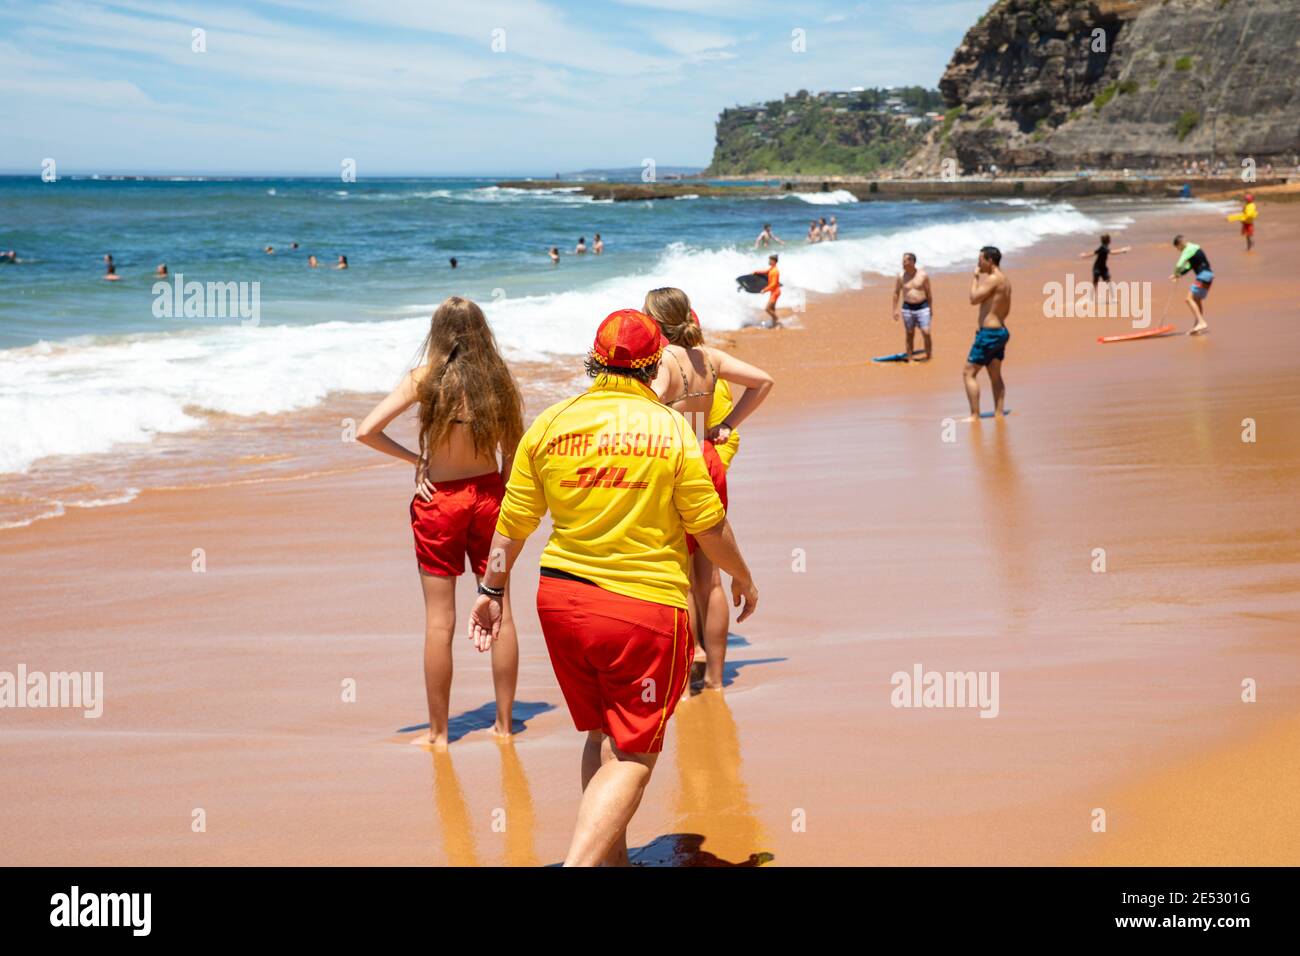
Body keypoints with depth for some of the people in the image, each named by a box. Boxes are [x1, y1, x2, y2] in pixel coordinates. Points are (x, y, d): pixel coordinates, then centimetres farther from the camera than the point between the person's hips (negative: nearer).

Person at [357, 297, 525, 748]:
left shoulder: (425, 379, -10)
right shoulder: (498, 380, -3)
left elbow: (366, 431, -16)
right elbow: (512, 455, 3)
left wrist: (414, 459, -5)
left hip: (439, 500, -2)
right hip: (488, 495, 2)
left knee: (439, 620, 4)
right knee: (500, 612, 10)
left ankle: (438, 731, 10)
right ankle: (503, 723, 17)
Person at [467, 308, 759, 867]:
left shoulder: (550, 424, 0)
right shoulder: (670, 428, -9)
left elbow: (513, 522, 5)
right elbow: (710, 526, -4)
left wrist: (491, 591, 19)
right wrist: (742, 577, 14)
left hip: (561, 597, 4)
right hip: (645, 605, -4)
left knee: (601, 739, 21)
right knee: (632, 758, 3)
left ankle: (612, 857, 31)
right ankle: (580, 862, -14)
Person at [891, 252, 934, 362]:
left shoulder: (923, 275, -5)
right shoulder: (901, 276, -2)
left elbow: (928, 292, 5)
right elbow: (896, 293, 5)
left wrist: (930, 308, 8)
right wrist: (895, 309, 2)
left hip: (922, 307, -1)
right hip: (907, 308, 1)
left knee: (926, 332, -8)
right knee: (909, 334, 8)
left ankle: (929, 356, 6)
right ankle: (909, 356, 17)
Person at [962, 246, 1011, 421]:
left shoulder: (993, 279, -17)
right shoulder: (1005, 280, 12)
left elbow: (974, 299, -16)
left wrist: (975, 277, -5)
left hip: (989, 333, -10)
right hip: (1001, 331, 10)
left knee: (969, 373, -5)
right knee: (995, 376, 17)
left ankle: (974, 415, -9)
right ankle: (999, 413, 17)